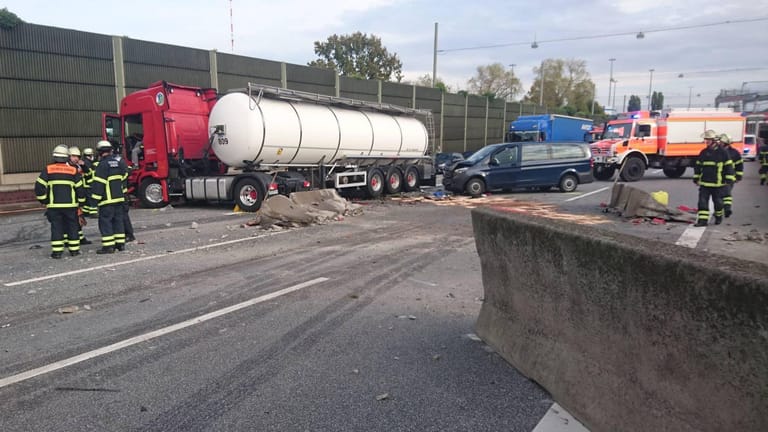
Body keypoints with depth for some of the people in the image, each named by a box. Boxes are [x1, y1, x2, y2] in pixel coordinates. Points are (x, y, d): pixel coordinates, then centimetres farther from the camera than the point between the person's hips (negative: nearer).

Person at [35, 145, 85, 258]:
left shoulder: (48, 170, 0)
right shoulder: (73, 171, 0)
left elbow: (39, 187, -3)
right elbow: (80, 188, 0)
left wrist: (44, 200, 9)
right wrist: (81, 201, 13)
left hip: (54, 205, 0)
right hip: (70, 205, 0)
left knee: (56, 227, 5)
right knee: (72, 226, 9)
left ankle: (57, 251, 4)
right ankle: (74, 250, 11)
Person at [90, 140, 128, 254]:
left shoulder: (103, 164, -13)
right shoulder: (119, 161, 8)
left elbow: (98, 183, -15)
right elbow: (124, 177, 18)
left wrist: (95, 199, -13)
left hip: (107, 199, -7)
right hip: (119, 197, 7)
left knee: (105, 221, -2)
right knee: (118, 219, 14)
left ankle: (108, 246, -4)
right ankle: (120, 243, 15)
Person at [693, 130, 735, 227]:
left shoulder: (722, 152, -6)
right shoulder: (703, 152, 6)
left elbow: (729, 166, -4)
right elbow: (698, 166, 14)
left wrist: (729, 180, -7)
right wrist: (696, 179, 12)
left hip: (718, 183, -3)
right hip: (704, 183, 3)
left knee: (718, 201, 11)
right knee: (702, 201, -4)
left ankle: (718, 217, 31)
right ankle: (703, 220, -4)